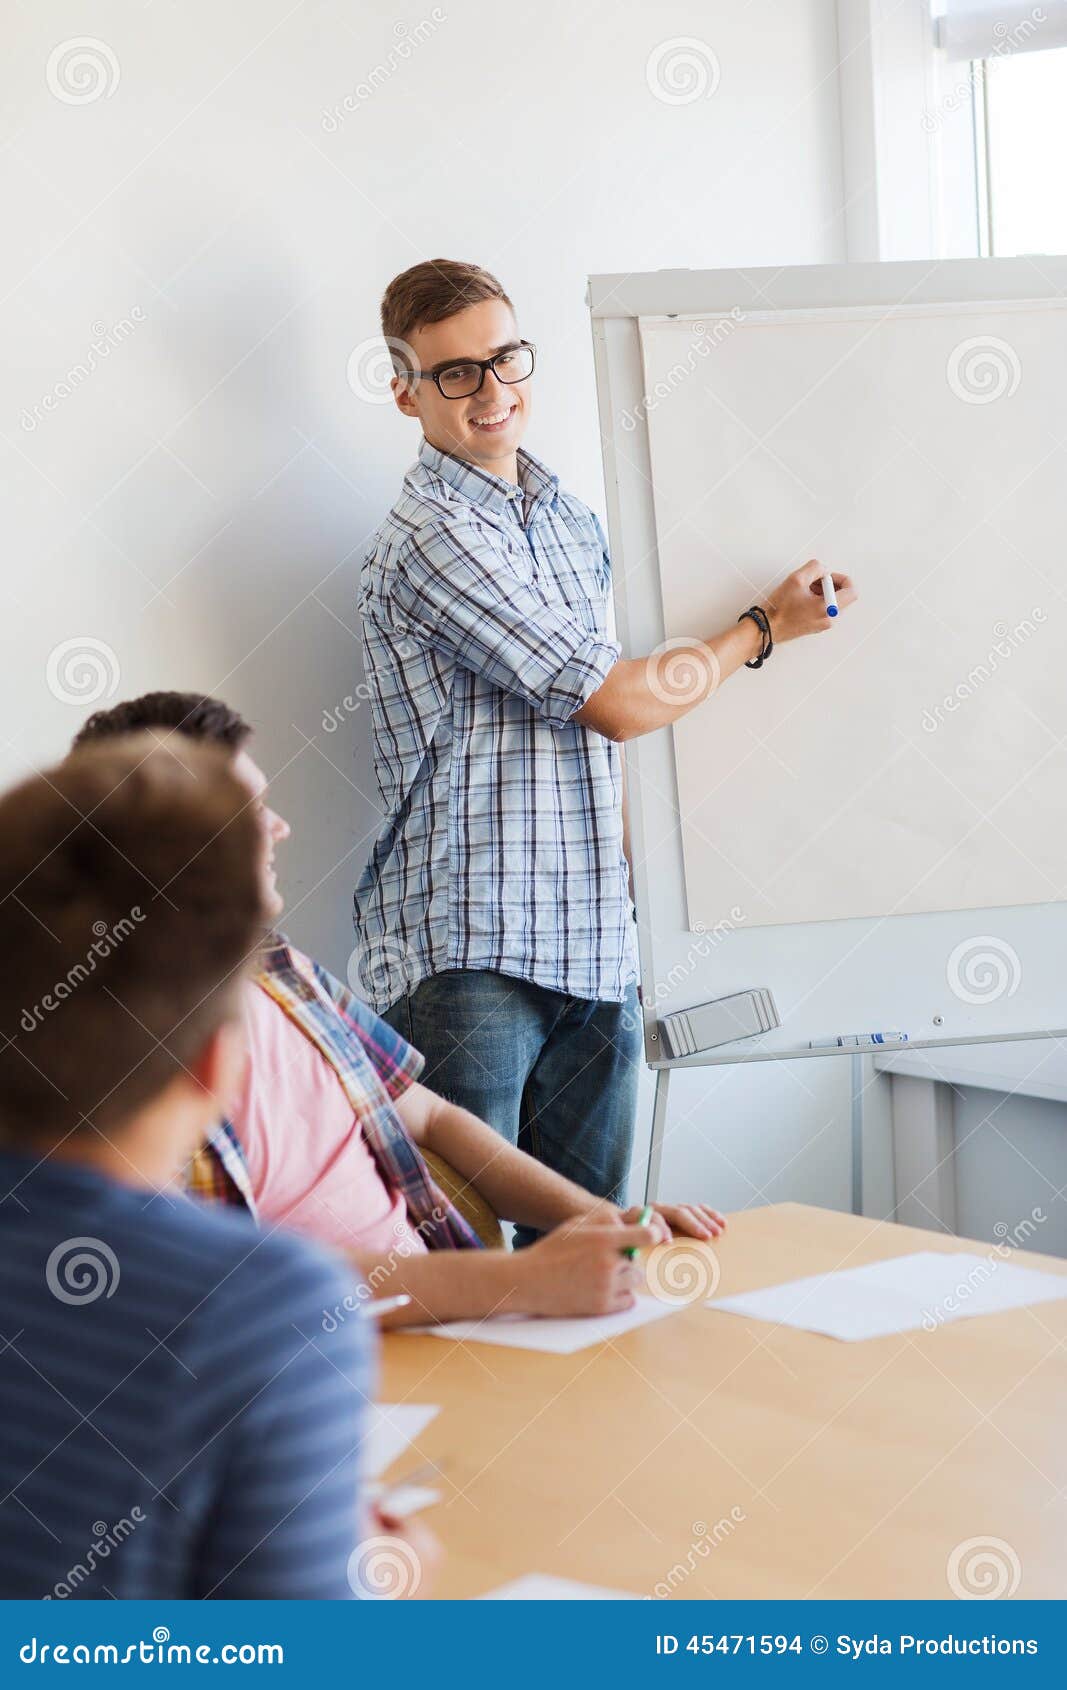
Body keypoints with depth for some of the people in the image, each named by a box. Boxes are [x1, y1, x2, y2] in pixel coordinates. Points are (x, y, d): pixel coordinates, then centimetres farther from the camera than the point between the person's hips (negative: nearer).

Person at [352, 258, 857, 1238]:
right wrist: (765, 627, 1)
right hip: (466, 948, -8)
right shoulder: (432, 536, -11)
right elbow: (620, 703, -12)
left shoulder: (571, 521, 16)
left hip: (592, 942, 8)